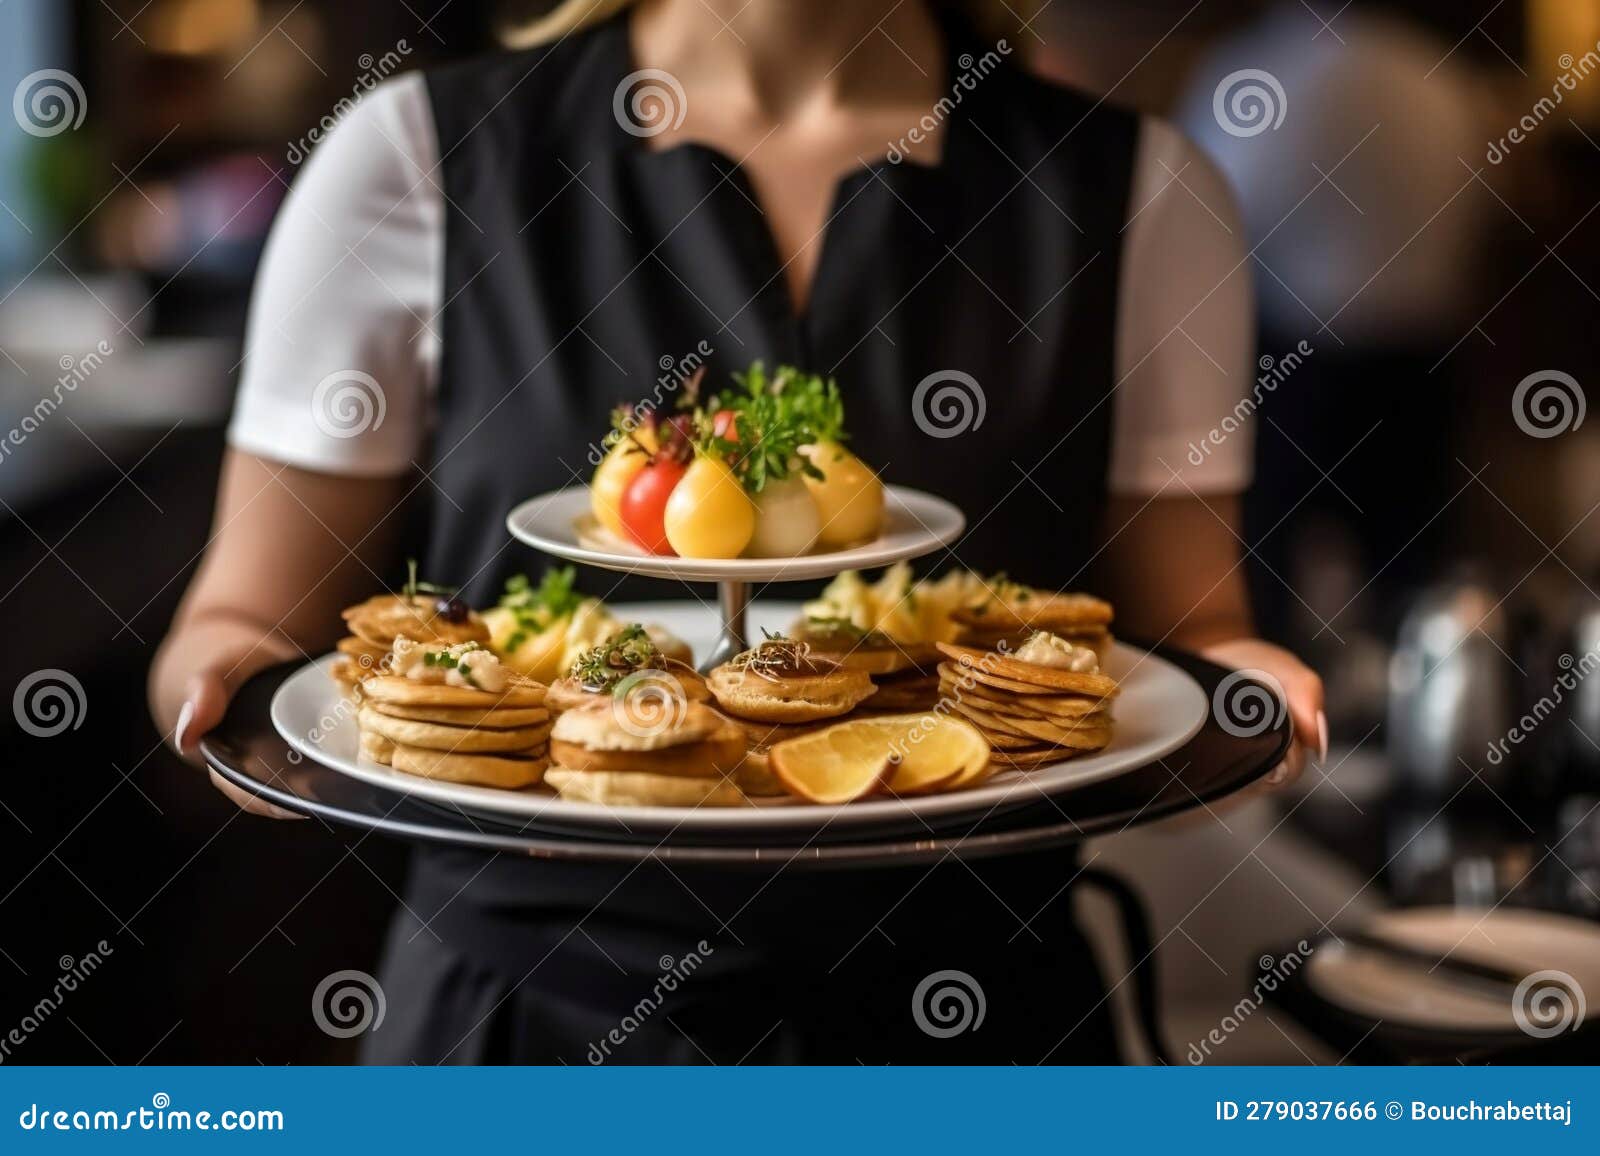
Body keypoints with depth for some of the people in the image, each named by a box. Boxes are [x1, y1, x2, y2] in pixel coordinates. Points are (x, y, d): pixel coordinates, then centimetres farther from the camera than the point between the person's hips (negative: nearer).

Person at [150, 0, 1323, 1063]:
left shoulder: (1145, 195, -3)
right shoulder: (419, 160, -6)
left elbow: (1174, 641, 2)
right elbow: (246, 624, -1)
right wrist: (233, 679, -22)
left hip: (961, 1021, 1)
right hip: (527, 1014, 0)